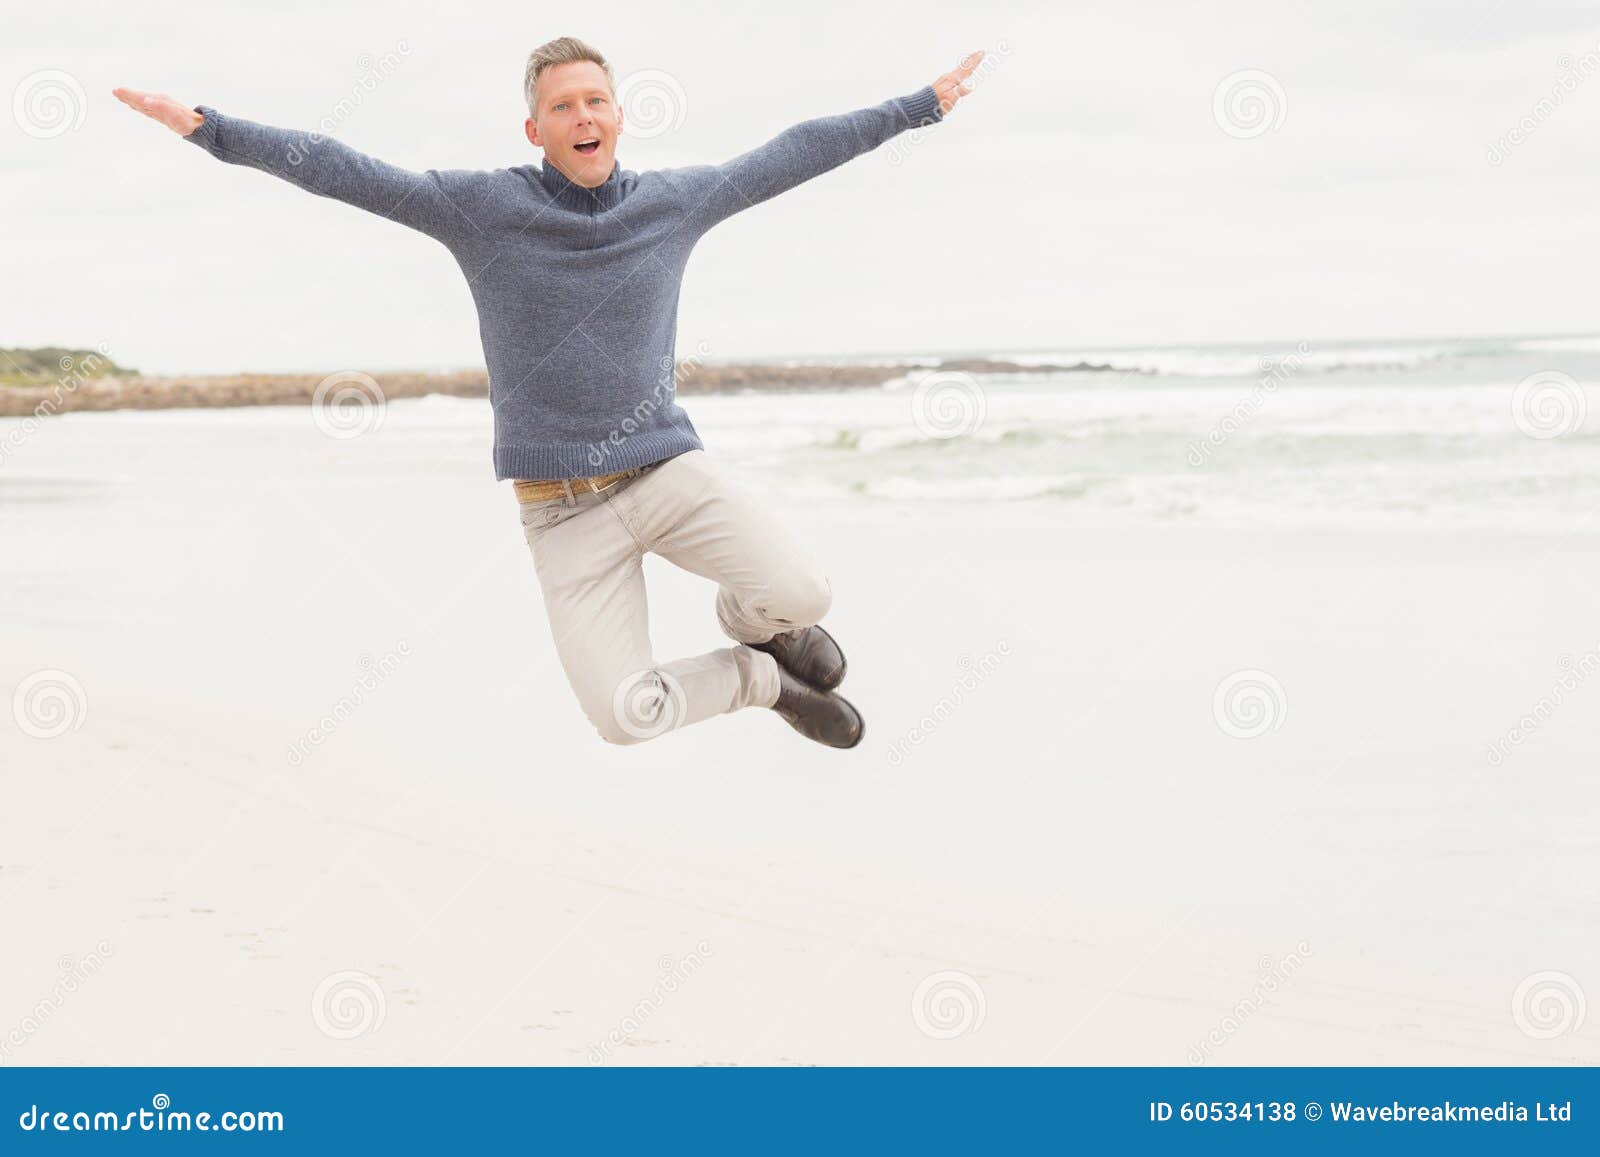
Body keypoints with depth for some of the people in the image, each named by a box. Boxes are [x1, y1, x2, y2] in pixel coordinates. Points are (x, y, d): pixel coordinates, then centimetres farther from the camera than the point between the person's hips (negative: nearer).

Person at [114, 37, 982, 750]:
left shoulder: (672, 201, 2)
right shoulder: (480, 206, -5)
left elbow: (796, 153, 12)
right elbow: (334, 168, -6)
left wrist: (921, 106, 18)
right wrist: (208, 129, -13)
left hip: (667, 467, 2)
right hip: (563, 506, -1)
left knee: (800, 592, -24)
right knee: (626, 719, -15)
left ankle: (751, 620, 16)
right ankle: (762, 678, 18)